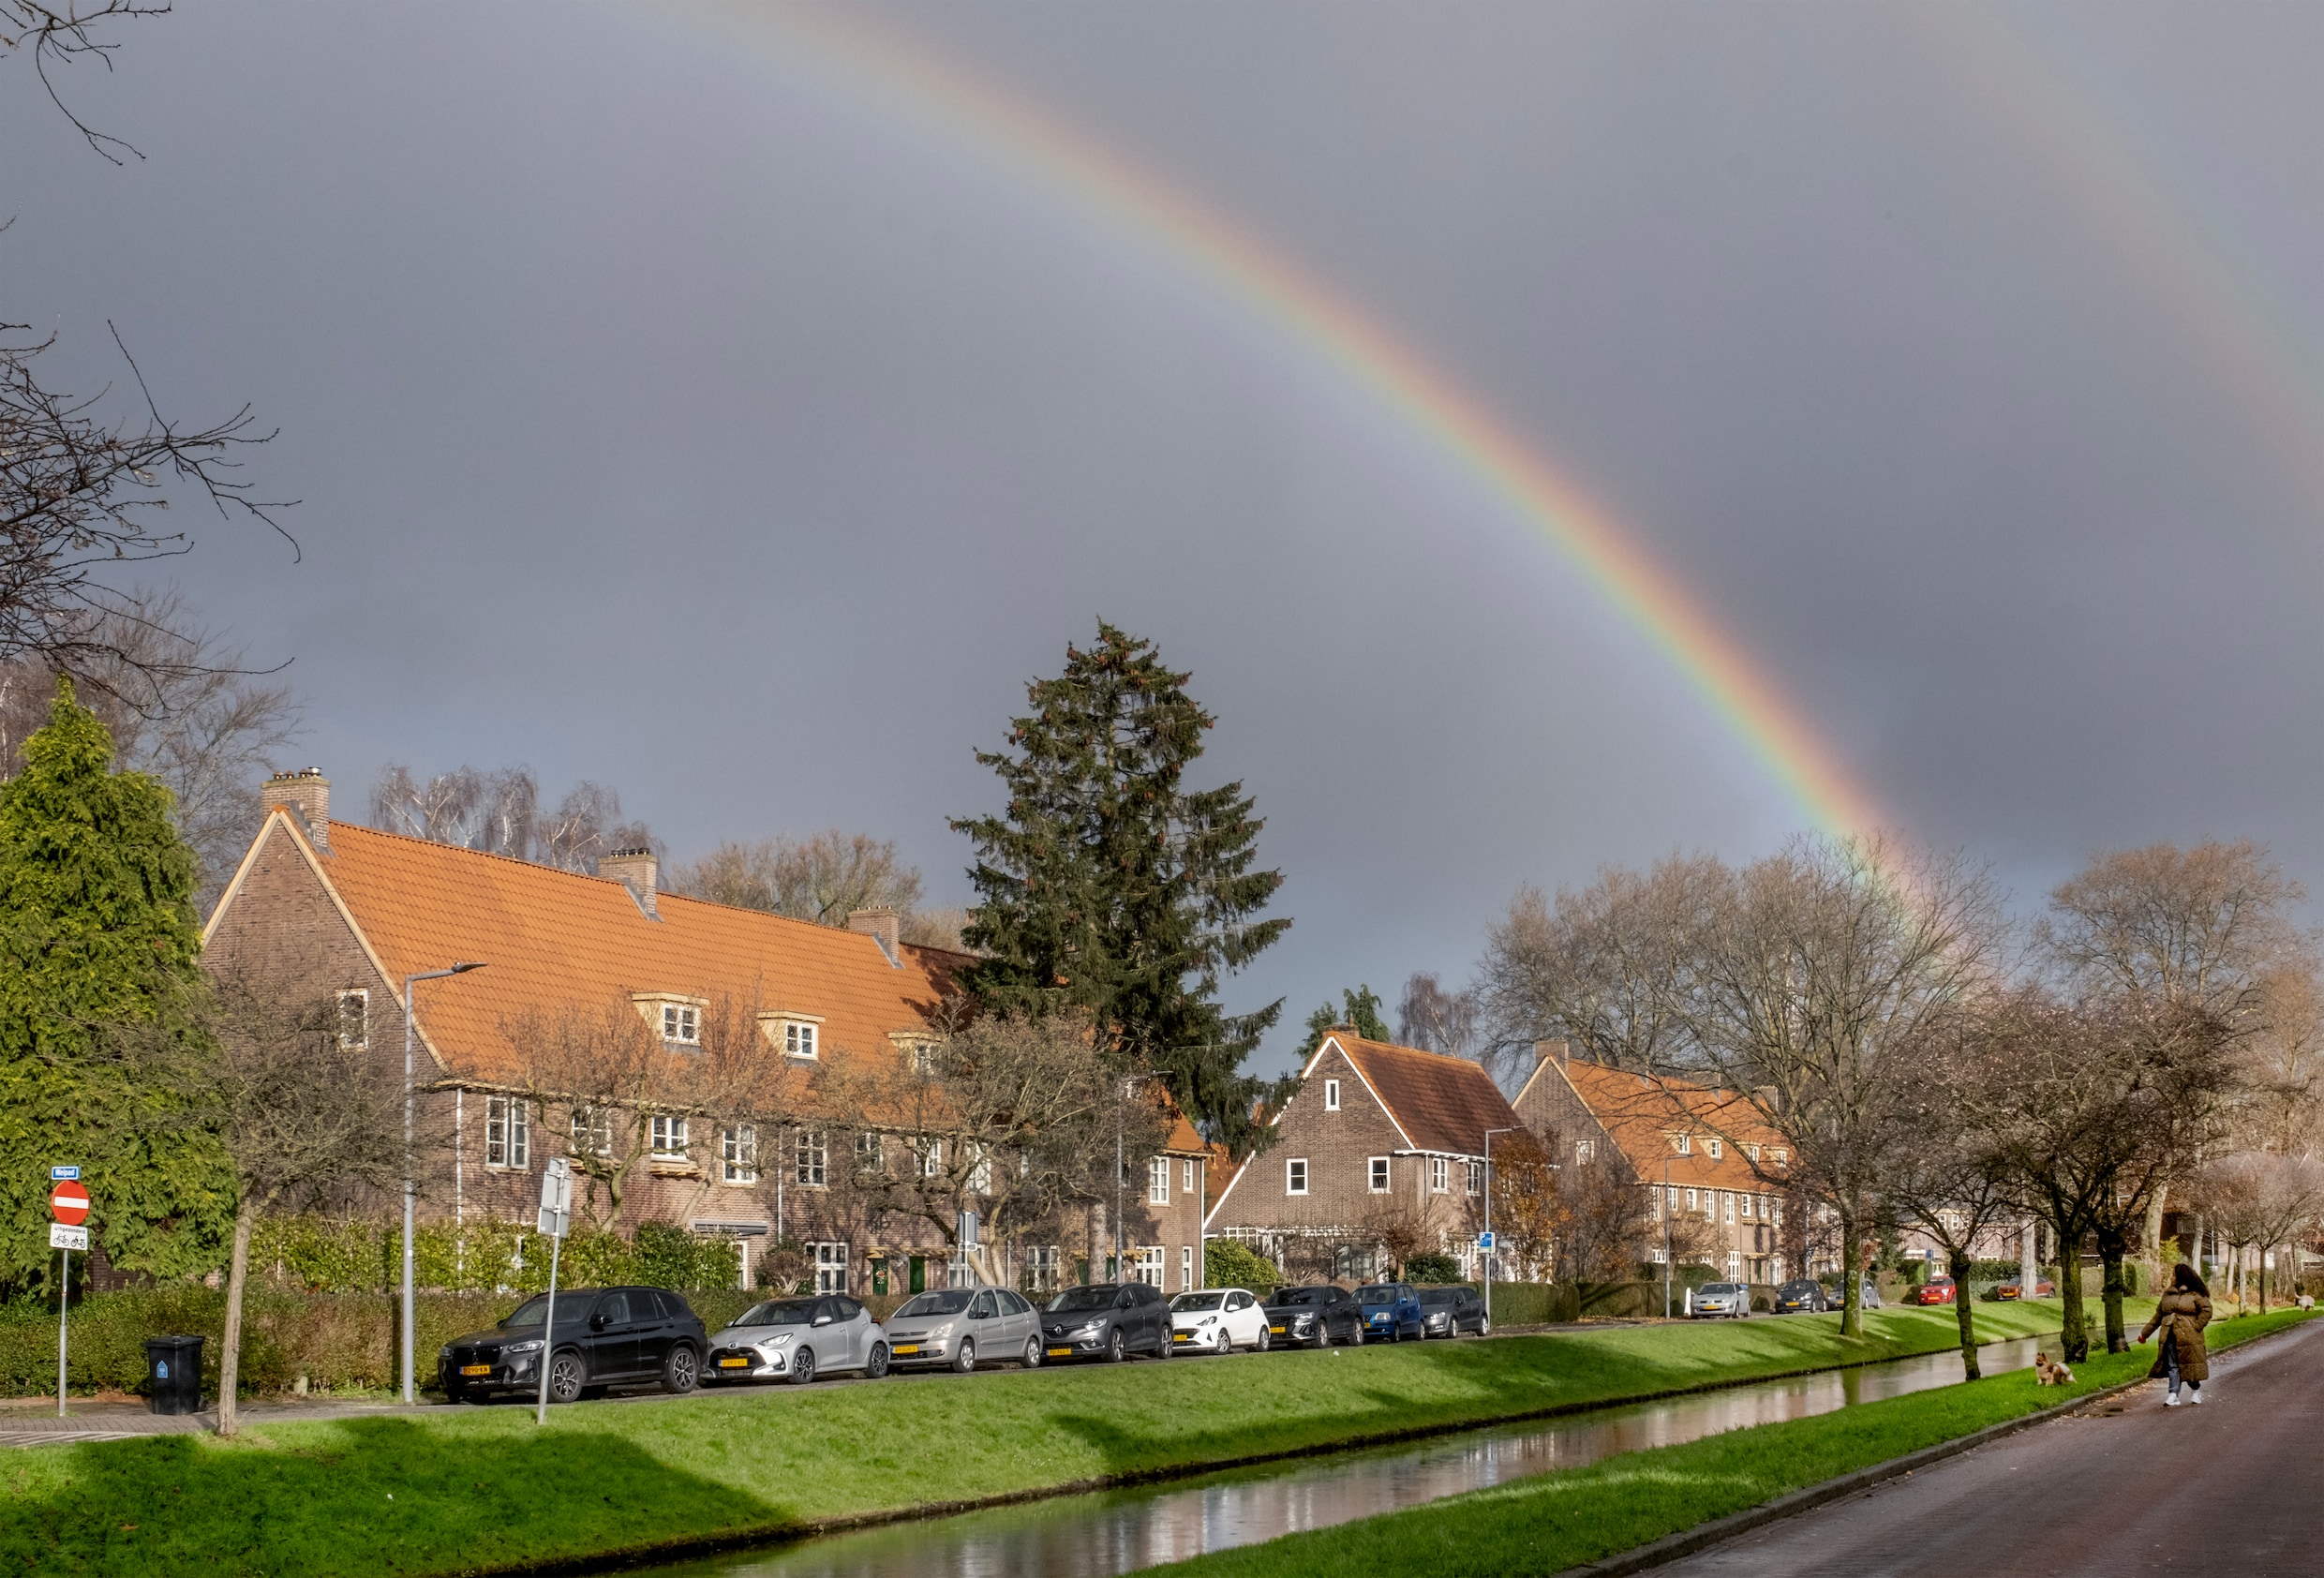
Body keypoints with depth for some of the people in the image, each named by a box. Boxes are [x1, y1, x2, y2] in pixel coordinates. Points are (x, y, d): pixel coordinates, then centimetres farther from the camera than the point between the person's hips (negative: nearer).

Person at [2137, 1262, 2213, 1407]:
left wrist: (2196, 1327, -12)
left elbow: (2206, 1310, -6)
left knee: (2190, 1364, 3)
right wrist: (2145, 1333, 19)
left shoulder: (2195, 1294, -2)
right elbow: (2158, 1316, 20)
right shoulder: (2168, 1295, 15)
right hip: (2170, 1337, 5)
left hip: (2188, 1337, -5)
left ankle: (2195, 1390, 26)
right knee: (2172, 1365, -2)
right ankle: (2173, 1395, -4)